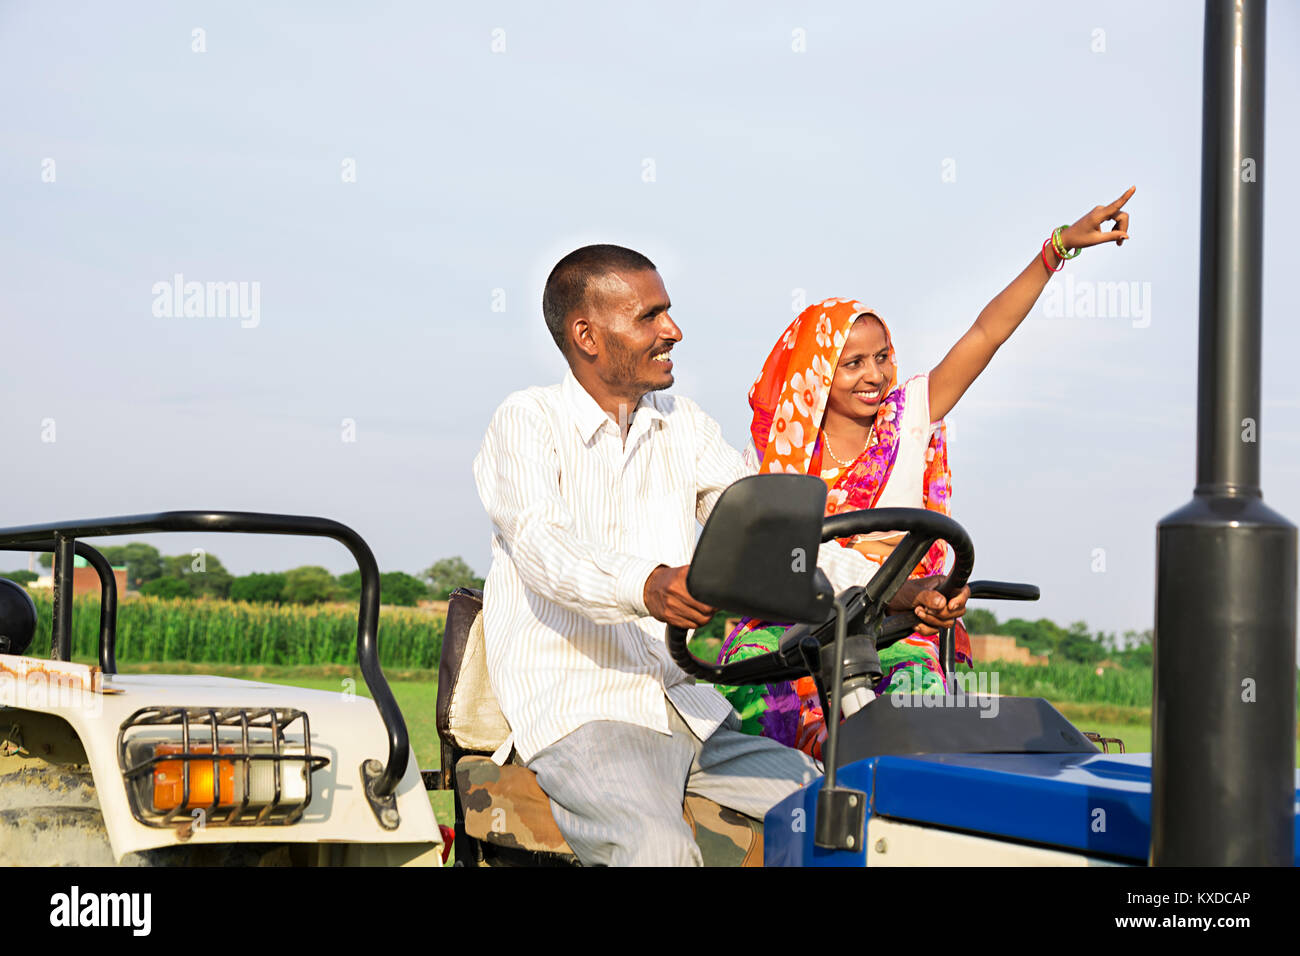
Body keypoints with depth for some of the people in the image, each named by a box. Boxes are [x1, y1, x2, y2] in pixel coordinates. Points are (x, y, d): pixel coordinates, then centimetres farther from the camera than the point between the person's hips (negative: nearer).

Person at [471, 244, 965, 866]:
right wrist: (644, 586, -44)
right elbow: (541, 544, -22)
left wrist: (895, 592, -7)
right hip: (575, 714, -6)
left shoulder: (685, 426, 16)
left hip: (689, 712, 6)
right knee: (659, 848, -34)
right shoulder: (527, 423, -4)